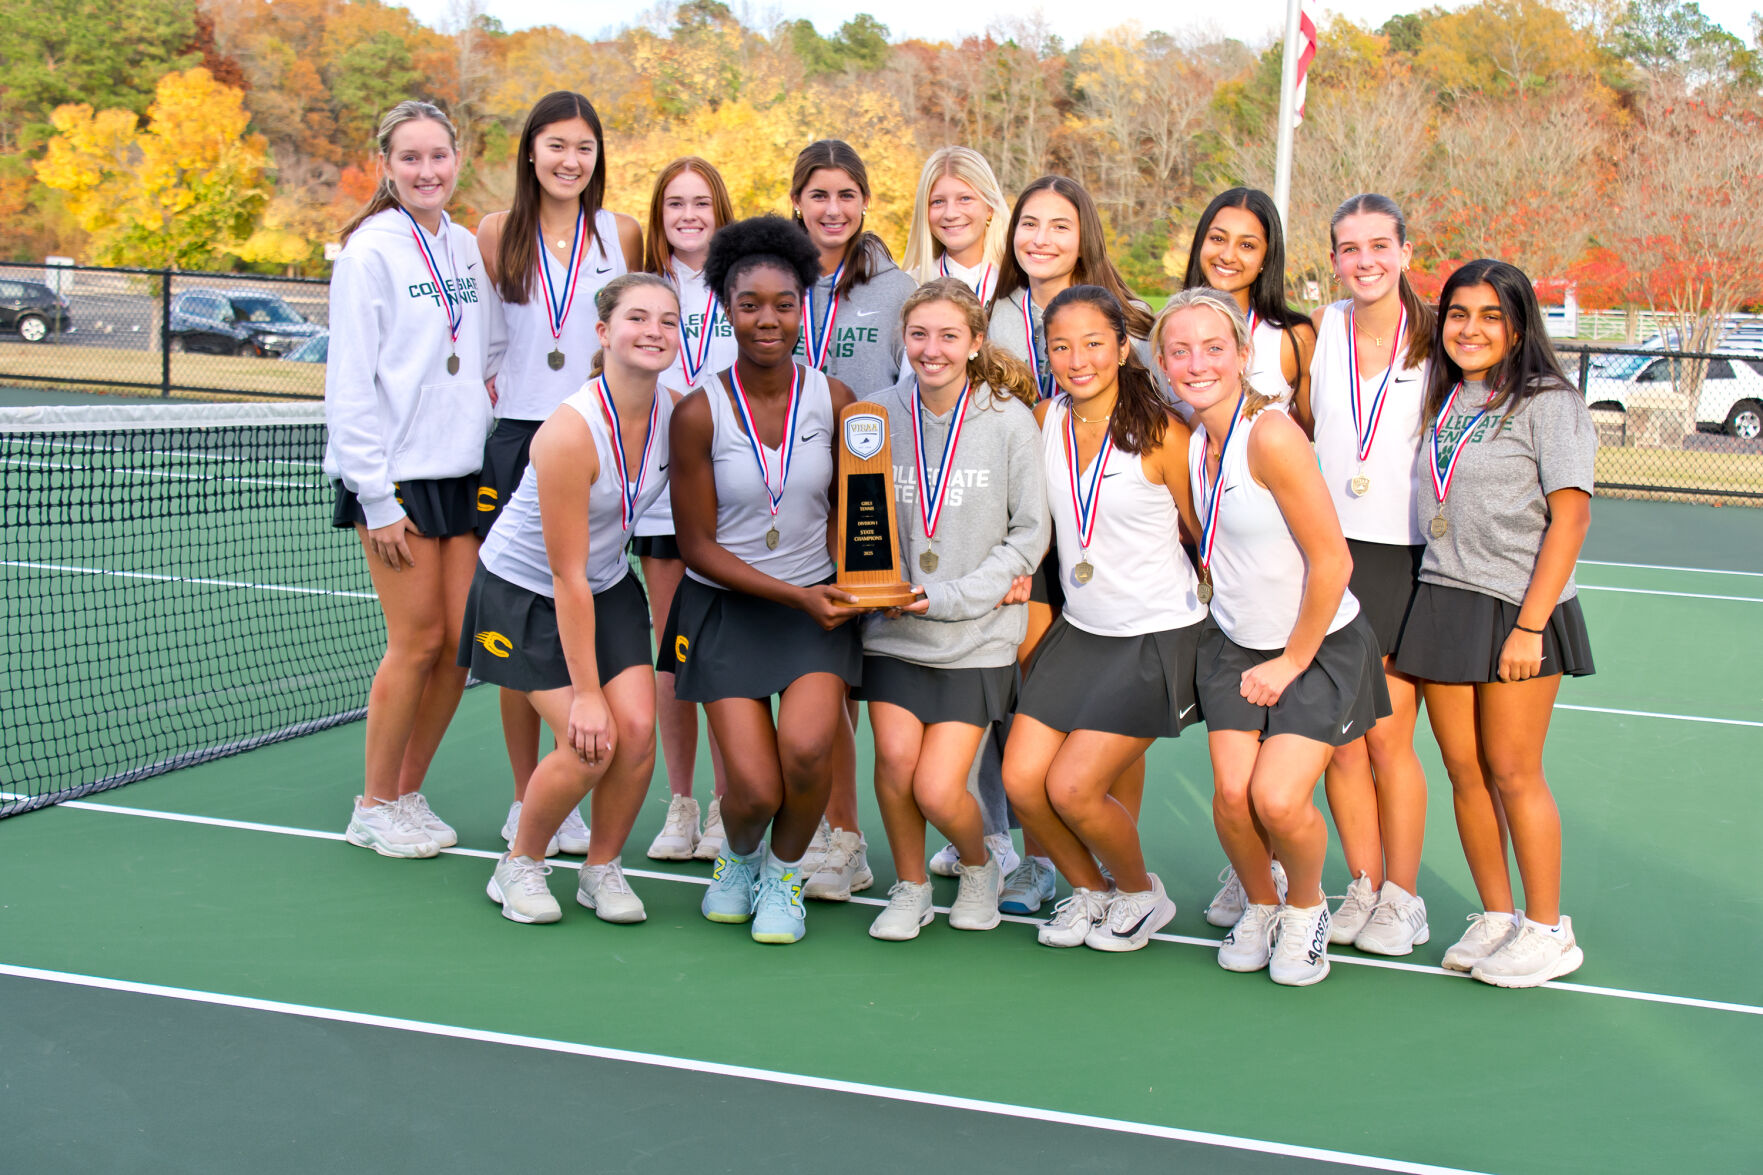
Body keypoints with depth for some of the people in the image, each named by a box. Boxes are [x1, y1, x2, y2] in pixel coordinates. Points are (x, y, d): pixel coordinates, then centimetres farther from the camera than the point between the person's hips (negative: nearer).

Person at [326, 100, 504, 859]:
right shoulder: (370, 252, -7)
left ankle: (409, 794, 20)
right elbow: (349, 385, -9)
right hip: (396, 479, -6)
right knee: (418, 642, -3)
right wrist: (378, 499, -13)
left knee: (462, 640, 4)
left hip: (464, 474, 6)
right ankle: (375, 805, 13)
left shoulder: (469, 249, 11)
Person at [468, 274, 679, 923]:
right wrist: (585, 693, -22)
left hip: (609, 587, 5)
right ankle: (520, 865, 10)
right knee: (590, 744, -16)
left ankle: (602, 868, 12)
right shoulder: (570, 432, -30)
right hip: (523, 593, -5)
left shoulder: (674, 411, -12)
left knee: (636, 729, -11)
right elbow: (567, 577, -25)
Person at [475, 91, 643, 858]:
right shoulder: (497, 233, 5)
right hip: (515, 442, 0)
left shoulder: (621, 235, 7)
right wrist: (494, 397, 2)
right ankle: (526, 800, 13)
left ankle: (572, 801, 9)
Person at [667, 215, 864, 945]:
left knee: (807, 746, -24)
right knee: (754, 789, -12)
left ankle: (784, 873, 8)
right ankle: (738, 857, 28)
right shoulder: (699, 412, -10)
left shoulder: (834, 401, -3)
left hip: (818, 600, 1)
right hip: (724, 606, -1)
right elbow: (698, 545, -7)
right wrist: (794, 595, -14)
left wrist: (837, 590, -9)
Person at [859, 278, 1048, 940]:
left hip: (978, 635, -2)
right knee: (895, 759, -12)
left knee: (937, 791, -8)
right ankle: (910, 888, 16)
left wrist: (949, 597, -10)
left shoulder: (1010, 420, -6)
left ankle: (978, 865, 27)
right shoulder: (880, 415, 0)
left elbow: (1030, 532, -3)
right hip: (894, 631, 2)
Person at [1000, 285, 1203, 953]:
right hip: (1079, 628, 6)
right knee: (1021, 779, -5)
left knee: (1072, 788, -12)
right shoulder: (1046, 420, 1)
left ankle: (1140, 893, 18)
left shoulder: (1161, 433, -14)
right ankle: (1088, 889, 23)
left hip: (1158, 635, -5)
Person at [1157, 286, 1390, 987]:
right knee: (1232, 794, -8)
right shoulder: (1193, 439, -1)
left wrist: (1292, 662, -12)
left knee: (1278, 799, -17)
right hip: (1234, 643, 5)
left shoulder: (1271, 435, -23)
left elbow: (1331, 561, -20)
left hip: (1320, 643, -5)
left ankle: (1306, 907, 15)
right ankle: (1260, 905, 21)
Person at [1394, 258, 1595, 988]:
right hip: (1441, 600, 6)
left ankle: (1547, 929, 12)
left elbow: (1570, 518, -11)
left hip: (1517, 607, -6)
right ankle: (1496, 916, 21)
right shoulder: (1443, 400, 12)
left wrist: (1530, 625, -16)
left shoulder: (1547, 403, -6)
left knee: (1513, 772, -1)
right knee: (1464, 770, 7)